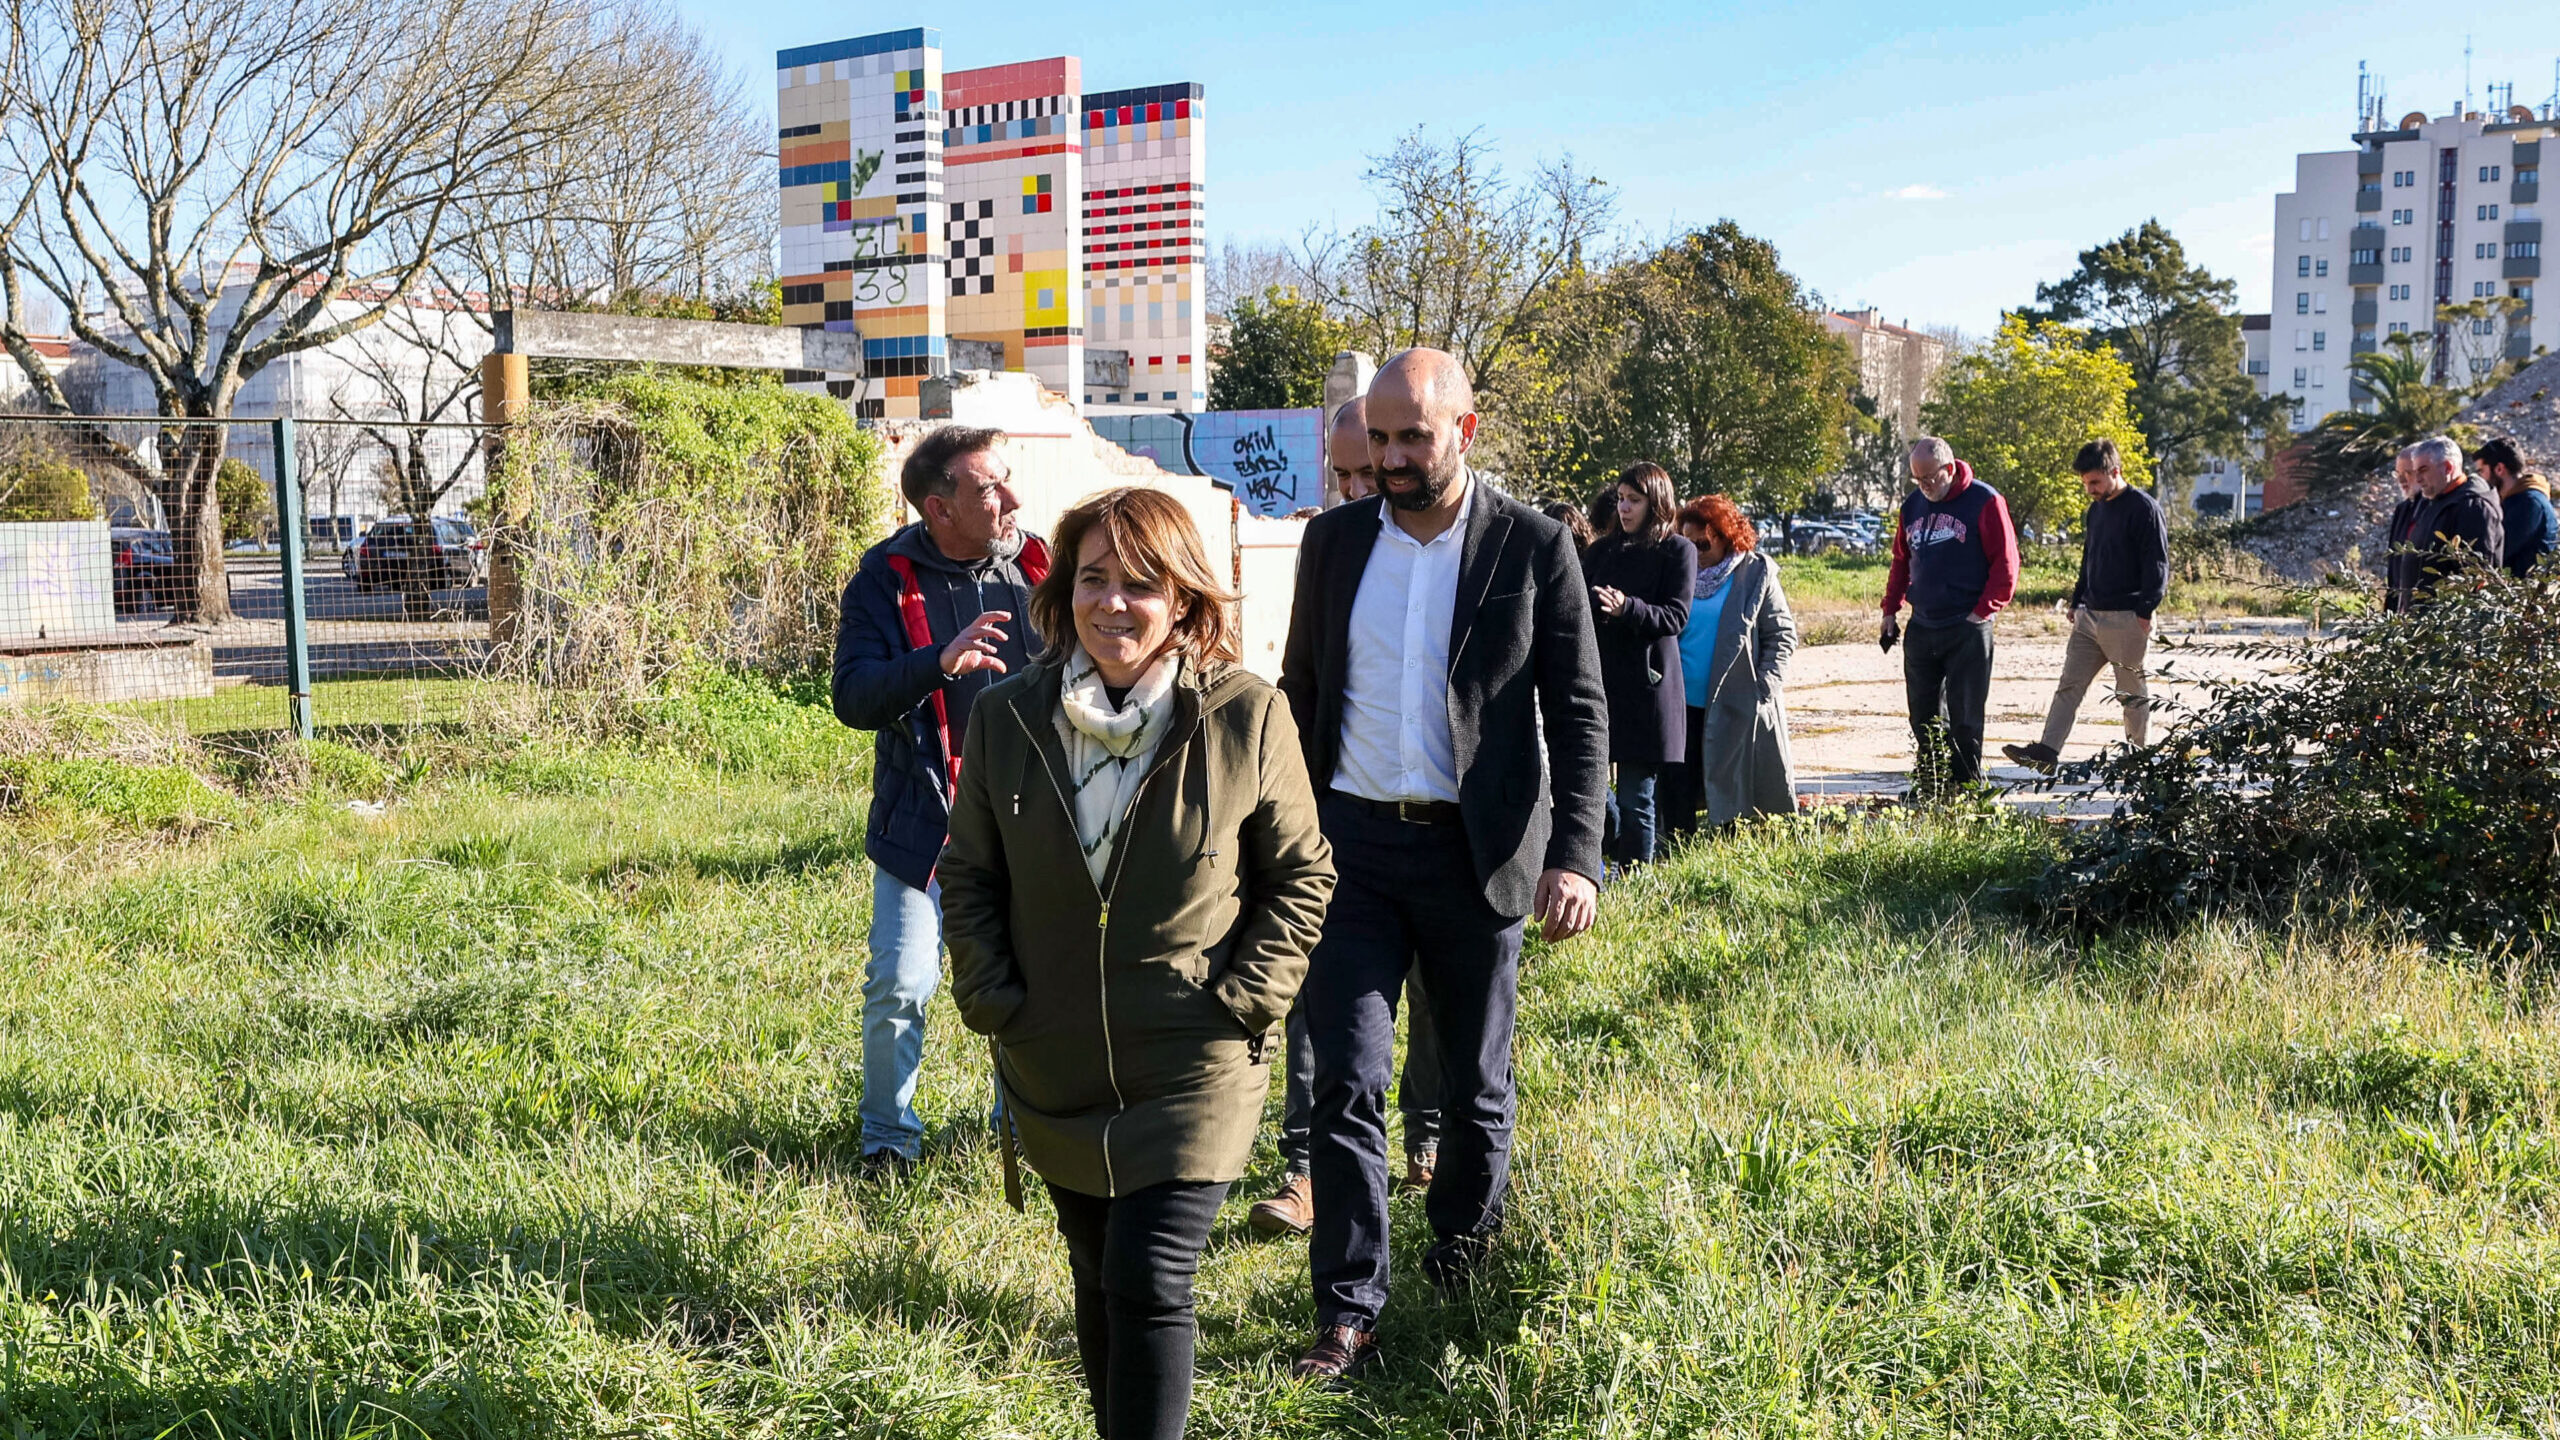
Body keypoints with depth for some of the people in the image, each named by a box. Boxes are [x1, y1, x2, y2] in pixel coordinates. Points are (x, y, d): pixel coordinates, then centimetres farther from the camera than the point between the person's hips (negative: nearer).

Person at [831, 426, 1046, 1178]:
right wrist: (940, 663, -30)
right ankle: (889, 1138, 19)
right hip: (924, 817, -2)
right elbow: (852, 697, -15)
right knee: (901, 984, -2)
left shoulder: (1037, 565, 3)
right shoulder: (887, 579, -6)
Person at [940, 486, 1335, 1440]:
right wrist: (991, 999, -1)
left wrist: (1244, 998, -8)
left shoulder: (1247, 716, -11)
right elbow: (968, 875, 7)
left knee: (1151, 1284, -9)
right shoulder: (1007, 717, -5)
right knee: (1098, 1281, 18)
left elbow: (1301, 873, -1)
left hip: (1194, 1067, -3)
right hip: (1054, 1069, 4)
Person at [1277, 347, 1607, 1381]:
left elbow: (1579, 712, -4)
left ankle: (1466, 1237, 39)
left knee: (1476, 1081, 13)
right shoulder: (1334, 540, 5)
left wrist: (1575, 856, -14)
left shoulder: (1533, 547, -4)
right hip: (1352, 841, 2)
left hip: (1474, 851, -1)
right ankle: (1349, 1312, 4)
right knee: (1345, 1081, -4)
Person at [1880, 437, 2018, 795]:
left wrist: (1982, 612, -12)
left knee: (1965, 718, -1)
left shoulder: (1984, 502, -7)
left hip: (1967, 630, -6)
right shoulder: (1912, 506, 11)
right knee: (1923, 715, 10)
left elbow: (2005, 564, -7)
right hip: (1921, 628, 6)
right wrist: (1891, 609, 12)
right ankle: (1927, 790, 19)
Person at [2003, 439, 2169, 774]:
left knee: (2133, 693, 3)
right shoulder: (2095, 511, 15)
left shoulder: (2144, 508, -10)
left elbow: (2157, 565, -13)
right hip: (2089, 617, 8)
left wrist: (2144, 611, -17)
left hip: (2126, 618, -8)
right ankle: (2047, 751, -5)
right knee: (2069, 684, 0)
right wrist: (2077, 601, 19)